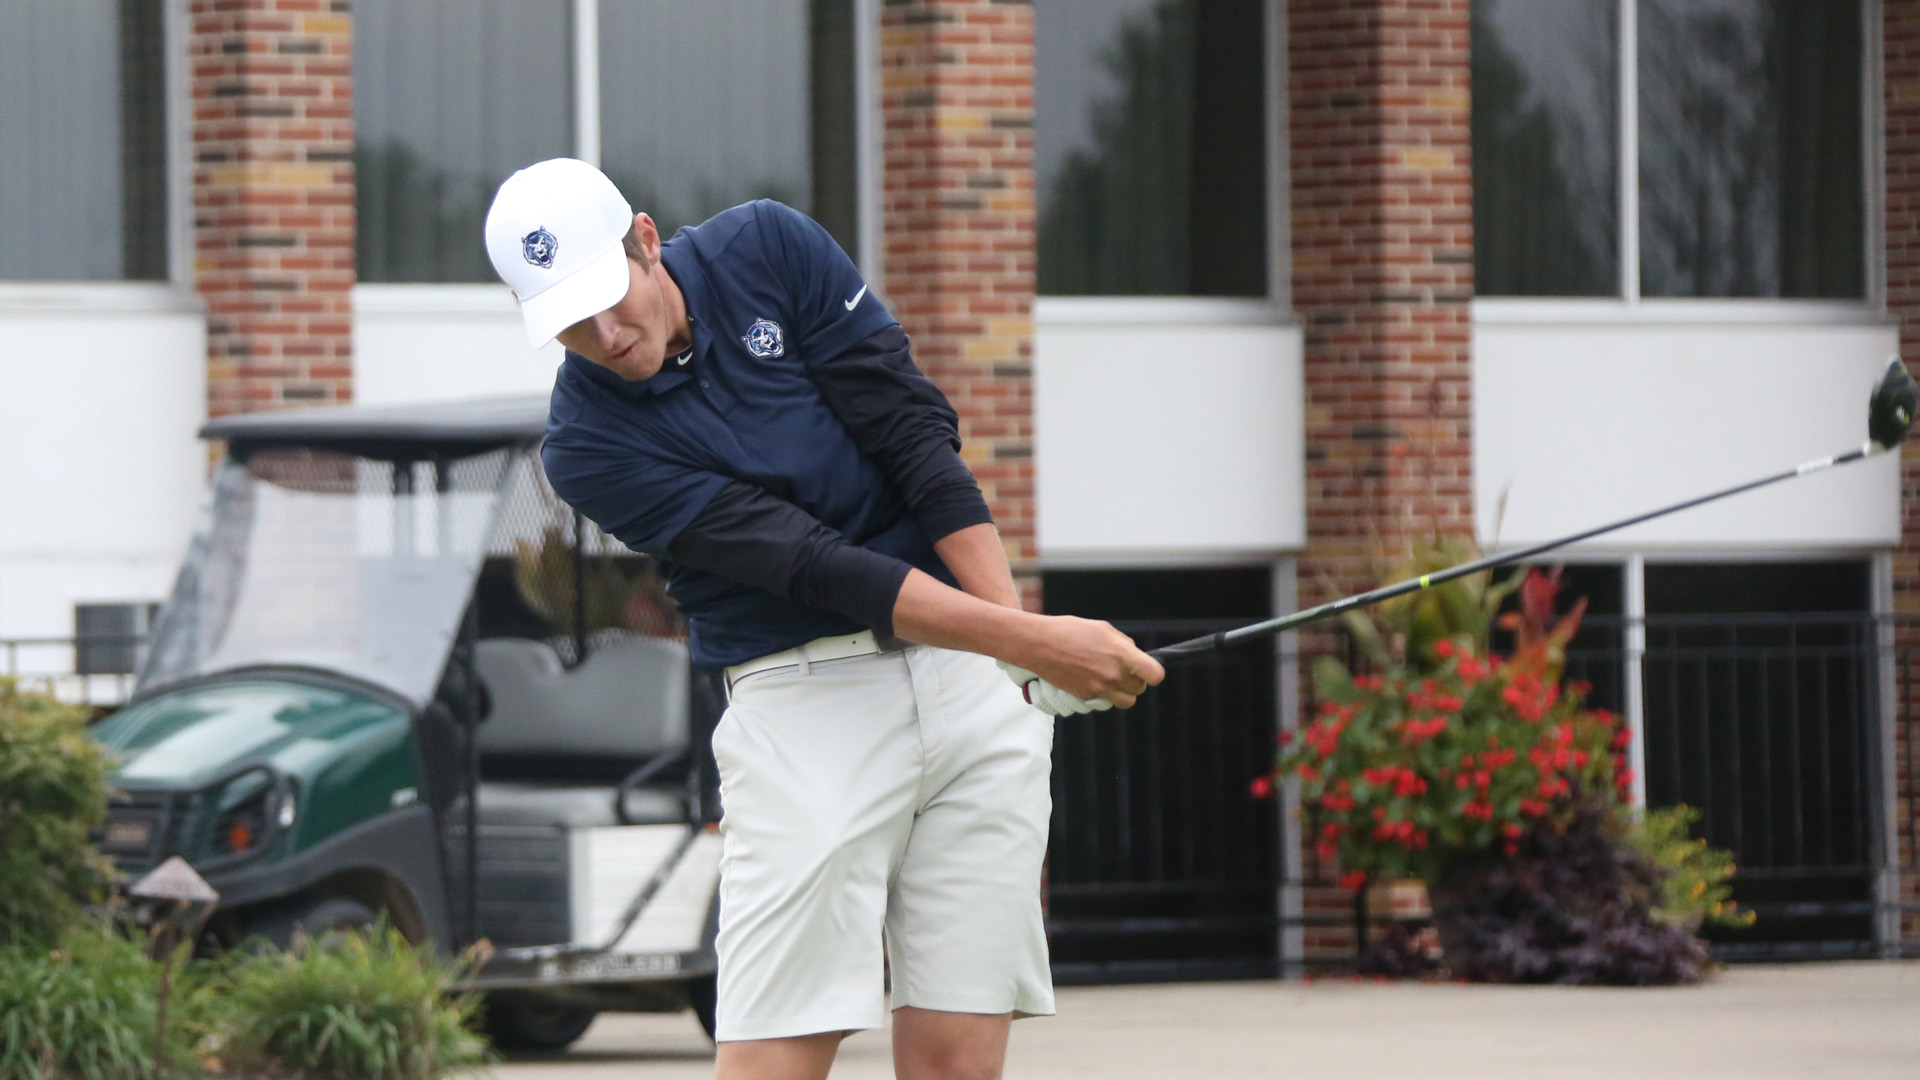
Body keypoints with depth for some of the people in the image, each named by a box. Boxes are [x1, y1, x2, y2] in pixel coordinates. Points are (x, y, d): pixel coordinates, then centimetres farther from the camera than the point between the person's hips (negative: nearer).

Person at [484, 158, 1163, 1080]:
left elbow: (916, 432, -1)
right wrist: (1034, 642, -24)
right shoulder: (588, 447, -10)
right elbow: (813, 564, -17)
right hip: (802, 700, -3)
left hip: (975, 682, 3)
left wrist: (1018, 631, -12)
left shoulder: (770, 250, -1)